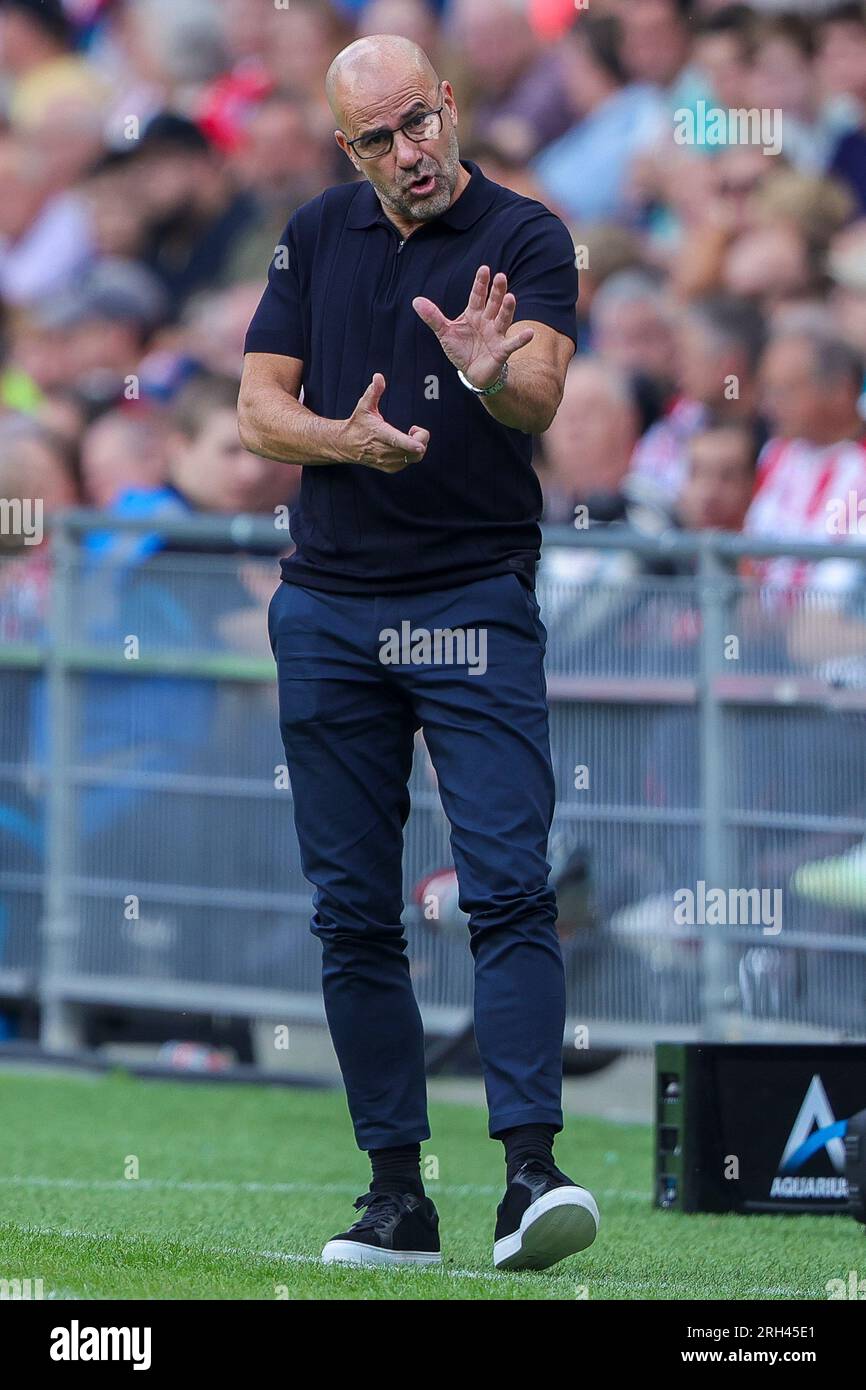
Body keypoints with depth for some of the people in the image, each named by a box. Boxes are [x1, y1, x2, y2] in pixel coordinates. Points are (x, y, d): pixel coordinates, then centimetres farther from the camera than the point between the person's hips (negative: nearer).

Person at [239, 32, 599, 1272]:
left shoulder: (525, 239, -3)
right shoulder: (318, 237, 9)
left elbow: (542, 400, -19)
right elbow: (259, 407, 7)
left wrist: (493, 375, -42)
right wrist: (343, 438, -14)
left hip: (475, 602, -4)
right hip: (329, 605, 4)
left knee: (510, 886, -15)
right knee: (354, 913, 4)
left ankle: (530, 1172, -22)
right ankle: (397, 1192, 9)